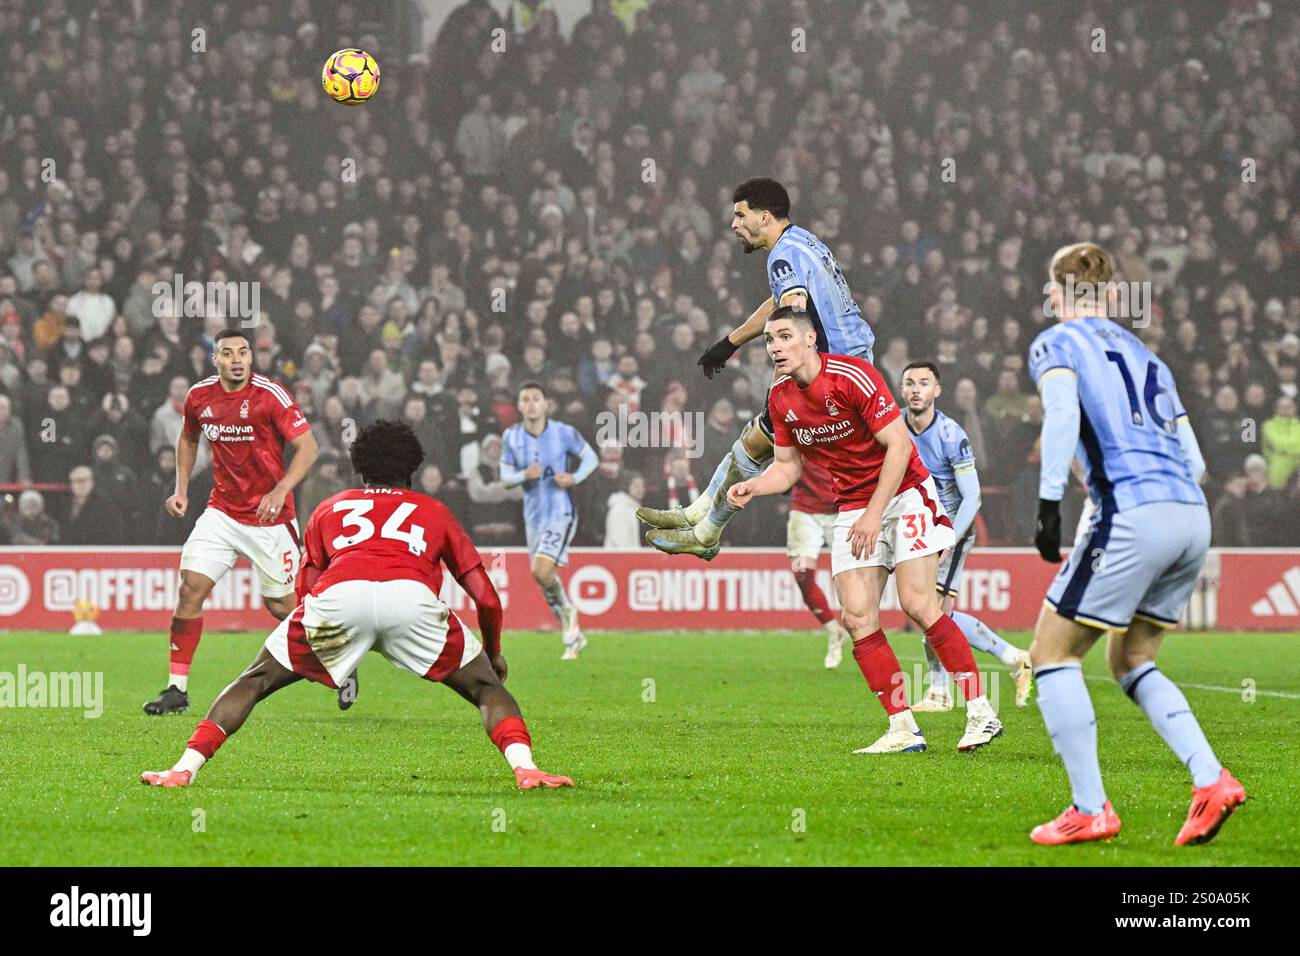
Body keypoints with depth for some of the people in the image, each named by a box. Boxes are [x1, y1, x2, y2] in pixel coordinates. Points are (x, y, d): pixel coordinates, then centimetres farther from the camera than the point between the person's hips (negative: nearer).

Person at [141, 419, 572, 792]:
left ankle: (185, 768, 5)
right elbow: (487, 599, 31)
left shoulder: (330, 508, 36)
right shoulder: (434, 511, 35)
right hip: (413, 595, 0)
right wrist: (494, 653, 49)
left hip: (338, 596, 0)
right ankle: (524, 768, -8)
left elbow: (305, 590, 29)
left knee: (254, 682, 20)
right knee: (487, 687, 18)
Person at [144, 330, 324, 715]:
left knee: (282, 604, 3)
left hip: (269, 515, -4)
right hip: (222, 509, 4)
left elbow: (307, 448, -15)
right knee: (191, 587, -10)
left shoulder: (271, 395, -15)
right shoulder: (200, 395, -1)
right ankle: (177, 688, -4)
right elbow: (188, 439, 20)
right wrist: (181, 489, 10)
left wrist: (280, 491, -28)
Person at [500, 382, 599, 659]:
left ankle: (566, 609, 11)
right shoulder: (511, 436, -1)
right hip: (533, 516, 5)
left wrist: (574, 478, -15)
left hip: (561, 513, -5)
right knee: (543, 578, 9)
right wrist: (524, 475, -19)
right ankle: (573, 637, 26)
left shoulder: (563, 433, -9)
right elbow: (505, 477, 4)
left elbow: (590, 457, 3)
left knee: (541, 572, -21)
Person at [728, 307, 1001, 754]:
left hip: (904, 493, -6)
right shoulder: (780, 399, 1)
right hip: (853, 508, 6)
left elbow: (898, 445, -19)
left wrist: (874, 514, -21)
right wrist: (753, 487, -9)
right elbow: (788, 465, 12)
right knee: (857, 617, -7)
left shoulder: (853, 375, -19)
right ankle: (903, 729, -2)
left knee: (917, 603, -17)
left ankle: (981, 712, -9)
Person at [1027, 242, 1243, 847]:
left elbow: (1062, 414, -14)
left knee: (1052, 656, 5)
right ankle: (1211, 780, 2)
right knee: (1130, 663, 20)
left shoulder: (1056, 344, 7)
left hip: (1134, 513, -7)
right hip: (1194, 516, 7)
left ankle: (1090, 809, -1)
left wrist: (1049, 506, -18)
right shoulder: (1143, 355, 26)